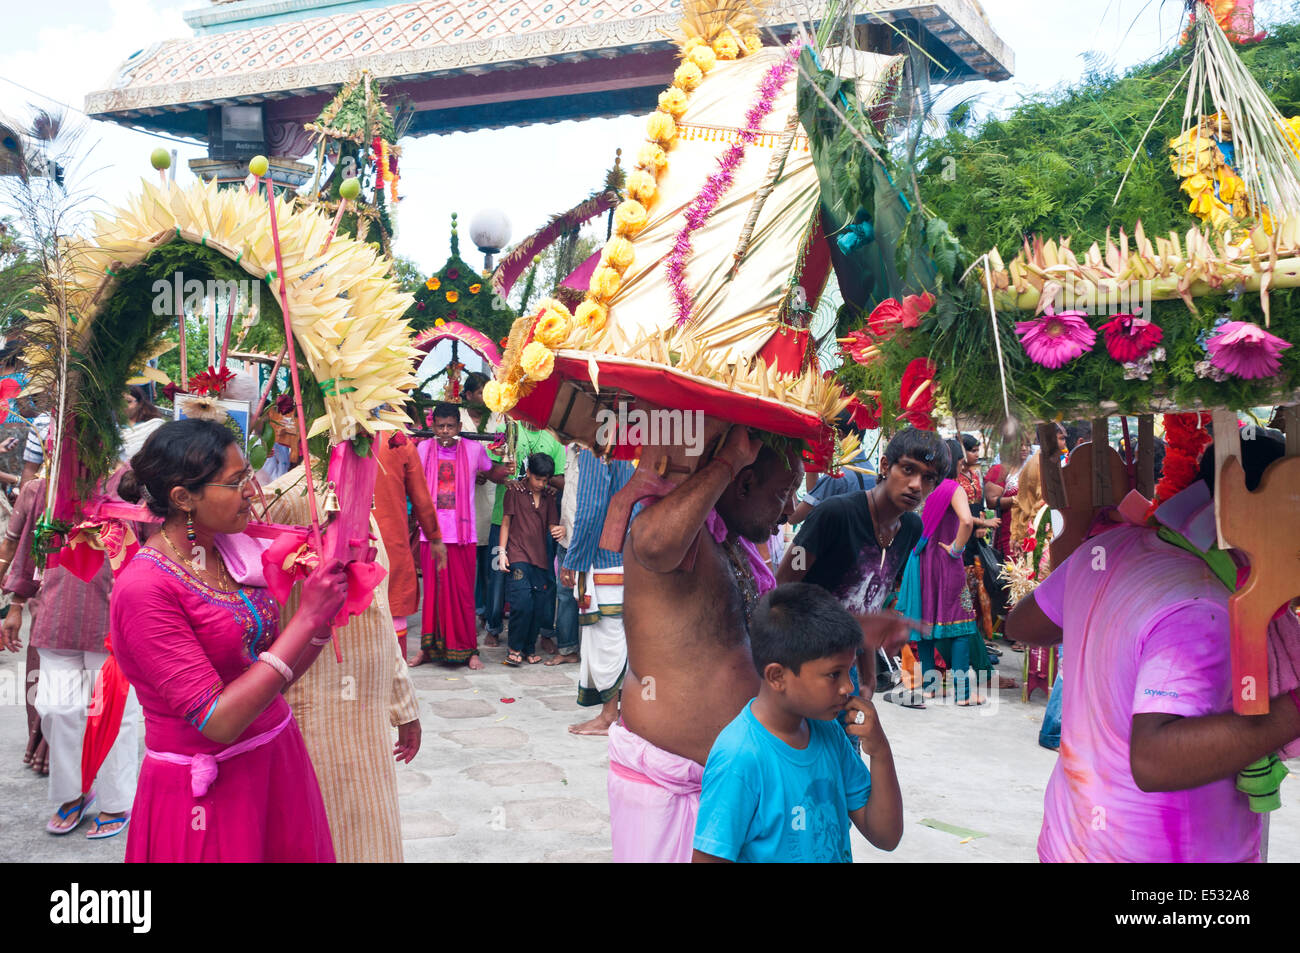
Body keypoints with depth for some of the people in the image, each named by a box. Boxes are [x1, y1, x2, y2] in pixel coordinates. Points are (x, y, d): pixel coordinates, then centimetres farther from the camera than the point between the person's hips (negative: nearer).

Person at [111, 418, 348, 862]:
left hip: (277, 762, 7)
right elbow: (217, 721, -25)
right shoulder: (144, 588, -20)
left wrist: (326, 613, -11)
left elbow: (277, 675, 5)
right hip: (205, 789, -7)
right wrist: (306, 616, -24)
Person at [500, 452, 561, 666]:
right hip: (518, 555, -4)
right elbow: (506, 522, 5)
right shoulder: (515, 490, 3)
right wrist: (502, 551, -3)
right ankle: (515, 648, -2)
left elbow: (552, 524, 14)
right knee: (522, 602, -16)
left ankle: (530, 648, 15)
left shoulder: (548, 495, 14)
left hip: (540, 557, 4)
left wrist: (558, 529, -11)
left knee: (540, 605, 0)